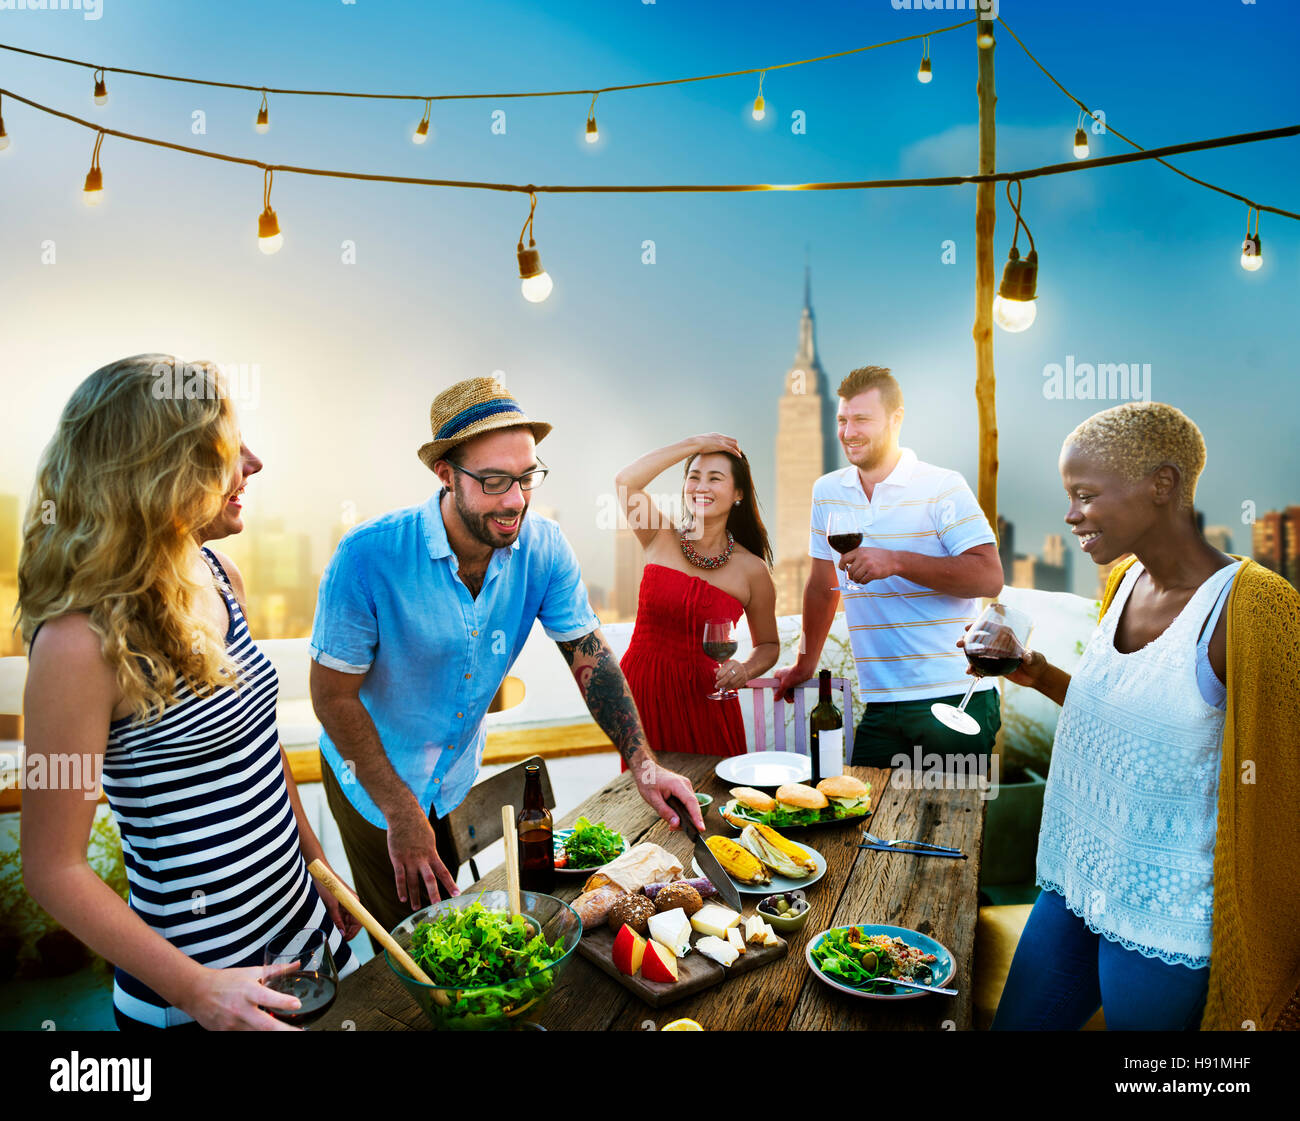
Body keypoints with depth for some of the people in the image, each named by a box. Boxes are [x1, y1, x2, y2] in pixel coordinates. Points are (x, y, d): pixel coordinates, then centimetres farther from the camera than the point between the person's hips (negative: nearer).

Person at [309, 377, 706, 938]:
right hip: (373, 775, -4)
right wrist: (402, 812, -21)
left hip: (463, 776, 4)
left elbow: (590, 658, -11)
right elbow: (333, 695, -22)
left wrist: (643, 763, -22)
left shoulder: (544, 548, -19)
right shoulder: (368, 556, -31)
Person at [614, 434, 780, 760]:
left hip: (704, 701, 0)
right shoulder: (661, 539, 1)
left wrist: (746, 670, -10)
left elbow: (768, 644, 12)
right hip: (642, 693, 0)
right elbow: (626, 480, -16)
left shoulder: (753, 570, 0)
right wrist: (694, 444, -11)